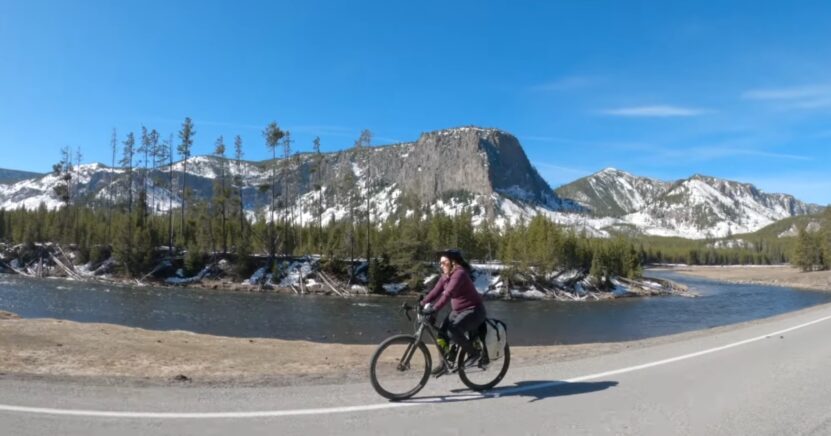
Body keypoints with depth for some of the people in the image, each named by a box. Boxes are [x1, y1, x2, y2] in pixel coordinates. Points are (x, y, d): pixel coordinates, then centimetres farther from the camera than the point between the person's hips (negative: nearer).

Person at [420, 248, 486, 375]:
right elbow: (435, 292, 0)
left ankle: (474, 353, -7)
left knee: (453, 330, -27)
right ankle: (444, 363, 9)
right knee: (441, 330, -4)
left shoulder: (459, 273, -23)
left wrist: (434, 309, -42)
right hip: (458, 311, 9)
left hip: (474, 310, -9)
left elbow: (448, 294, -34)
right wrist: (421, 304, -11)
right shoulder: (445, 276, 5)